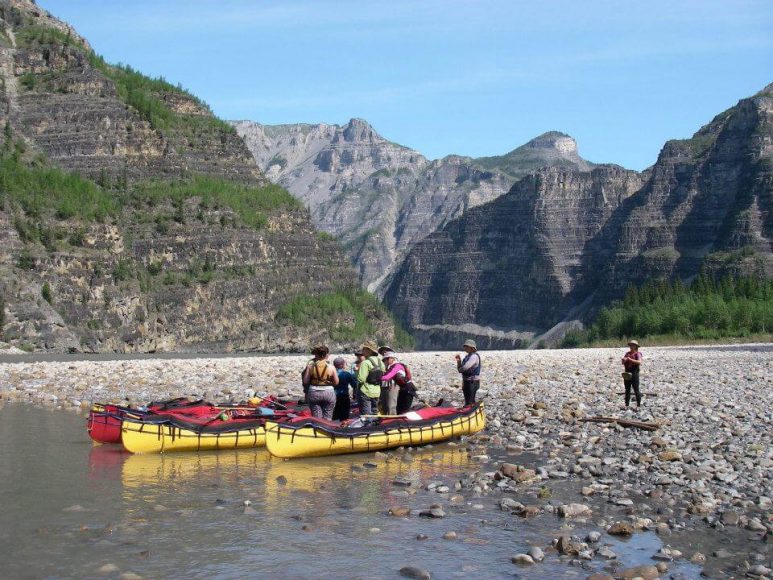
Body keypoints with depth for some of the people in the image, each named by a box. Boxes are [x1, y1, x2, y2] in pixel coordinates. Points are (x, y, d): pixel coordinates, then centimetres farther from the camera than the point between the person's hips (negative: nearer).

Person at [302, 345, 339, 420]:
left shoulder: (310, 366, -4)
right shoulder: (331, 367, -6)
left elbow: (305, 381, -2)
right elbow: (336, 382, -3)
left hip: (314, 393, 1)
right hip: (328, 393, -1)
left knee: (316, 417, 6)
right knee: (327, 418, 7)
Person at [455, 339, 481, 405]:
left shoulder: (474, 356, -14)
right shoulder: (467, 356, 15)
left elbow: (465, 367, -26)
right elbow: (460, 368, 17)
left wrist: (460, 369, -4)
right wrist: (459, 361, -2)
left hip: (472, 382, -10)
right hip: (467, 381, 10)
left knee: (470, 402, -10)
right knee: (467, 401, 16)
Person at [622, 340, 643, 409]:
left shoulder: (637, 354, -3)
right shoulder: (627, 353, 14)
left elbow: (639, 362, -20)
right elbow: (623, 362, 11)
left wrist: (631, 359, -25)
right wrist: (624, 360, -12)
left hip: (634, 373, -6)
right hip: (627, 373, 6)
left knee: (636, 390, -3)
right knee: (627, 390, 9)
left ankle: (638, 405, 3)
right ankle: (626, 405, 14)